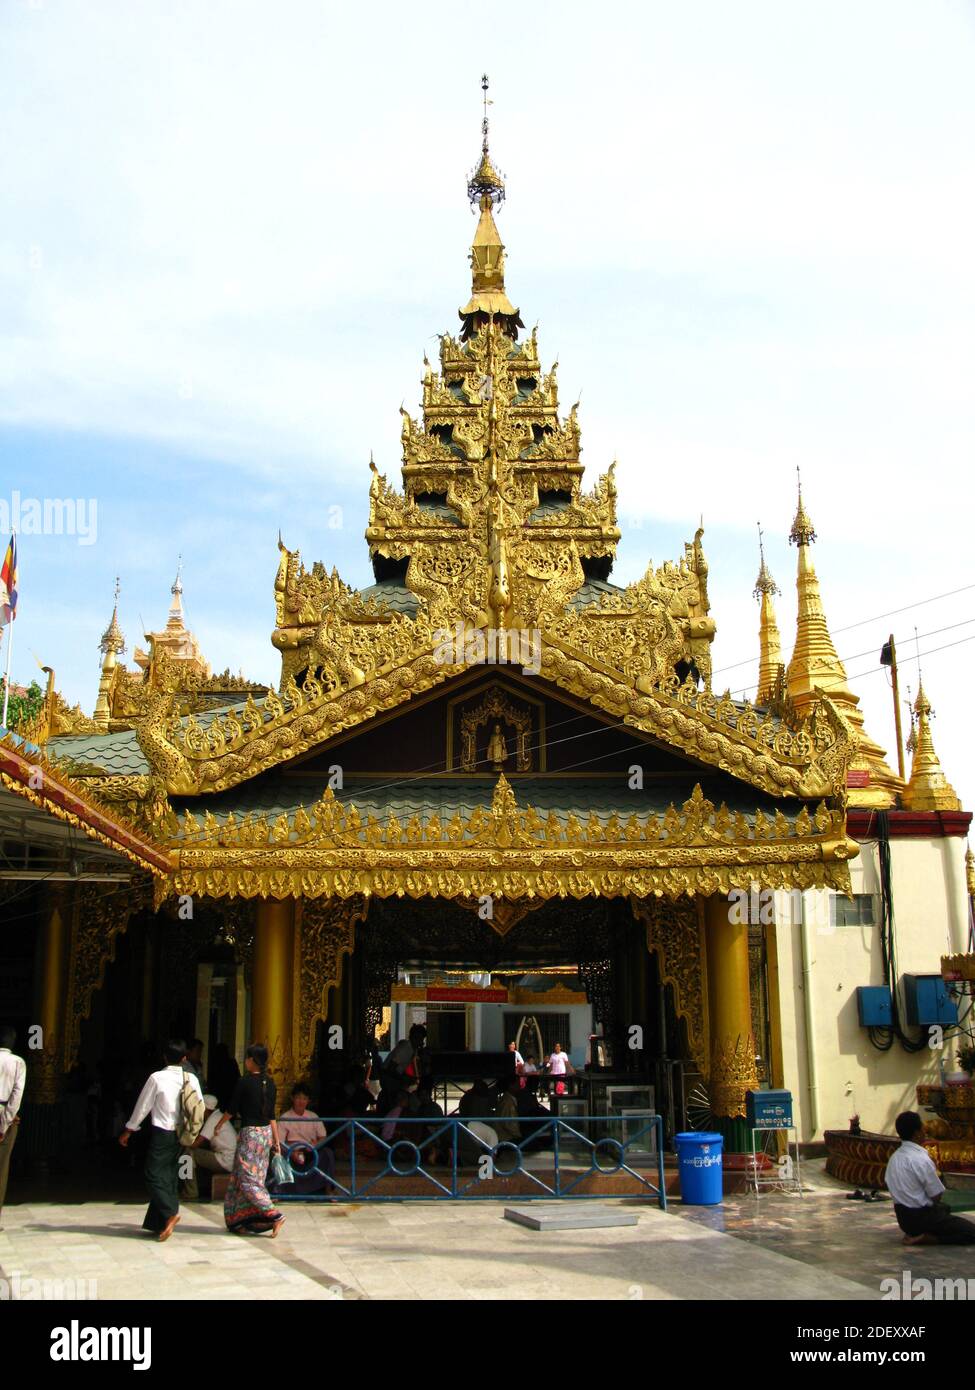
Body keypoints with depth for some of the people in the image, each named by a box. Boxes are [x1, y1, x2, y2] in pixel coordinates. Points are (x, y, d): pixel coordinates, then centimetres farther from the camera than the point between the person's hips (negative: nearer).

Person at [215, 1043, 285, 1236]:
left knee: (247, 1179, -3)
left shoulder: (244, 1082, -13)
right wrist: (276, 1140, 13)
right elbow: (271, 1115, 9)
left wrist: (218, 1125, 13)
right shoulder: (270, 1083, 5)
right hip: (266, 1133, 7)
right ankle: (242, 1221, 17)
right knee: (255, 1178, 13)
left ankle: (274, 1215, -14)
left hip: (249, 1133, -7)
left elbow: (232, 1109, -4)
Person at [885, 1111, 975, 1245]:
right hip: (922, 1217, -9)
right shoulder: (922, 1160, -23)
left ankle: (914, 1233, 11)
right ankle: (923, 1238, -10)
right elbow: (936, 1196, -17)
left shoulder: (894, 1157, 2)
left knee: (944, 1208, 36)